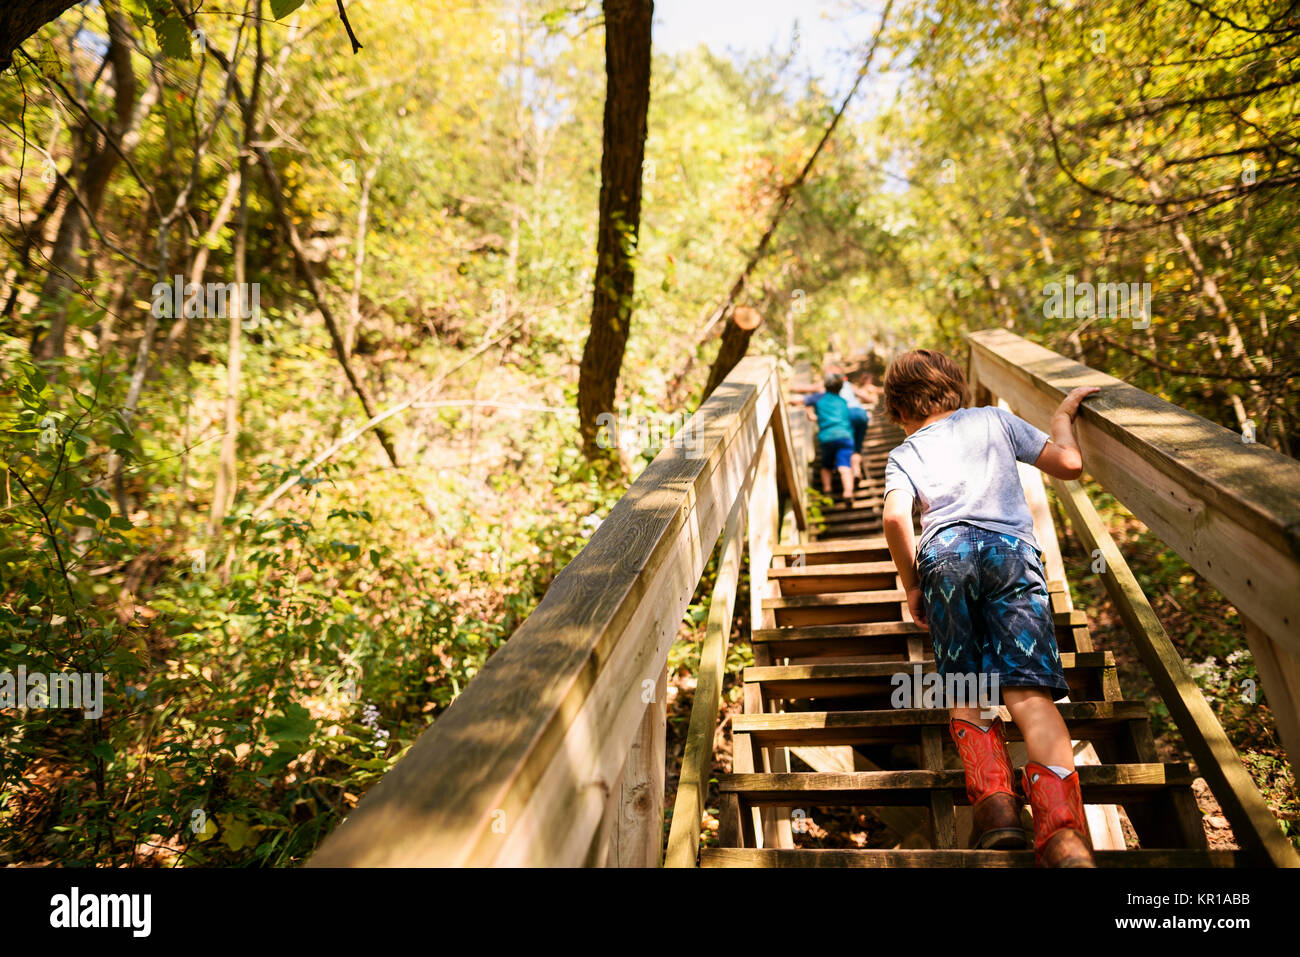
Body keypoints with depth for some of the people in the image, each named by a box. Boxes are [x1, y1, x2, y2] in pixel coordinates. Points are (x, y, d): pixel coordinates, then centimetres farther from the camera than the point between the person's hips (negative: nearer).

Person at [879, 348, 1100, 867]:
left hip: (945, 553, -1)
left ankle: (995, 806, -15)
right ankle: (1064, 837, -27)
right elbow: (1069, 464, 25)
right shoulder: (995, 419, 28)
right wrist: (1063, 413, 42)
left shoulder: (904, 453, 22)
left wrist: (911, 585, 13)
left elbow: (895, 518, 2)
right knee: (1028, 692, -9)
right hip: (1012, 550, 1)